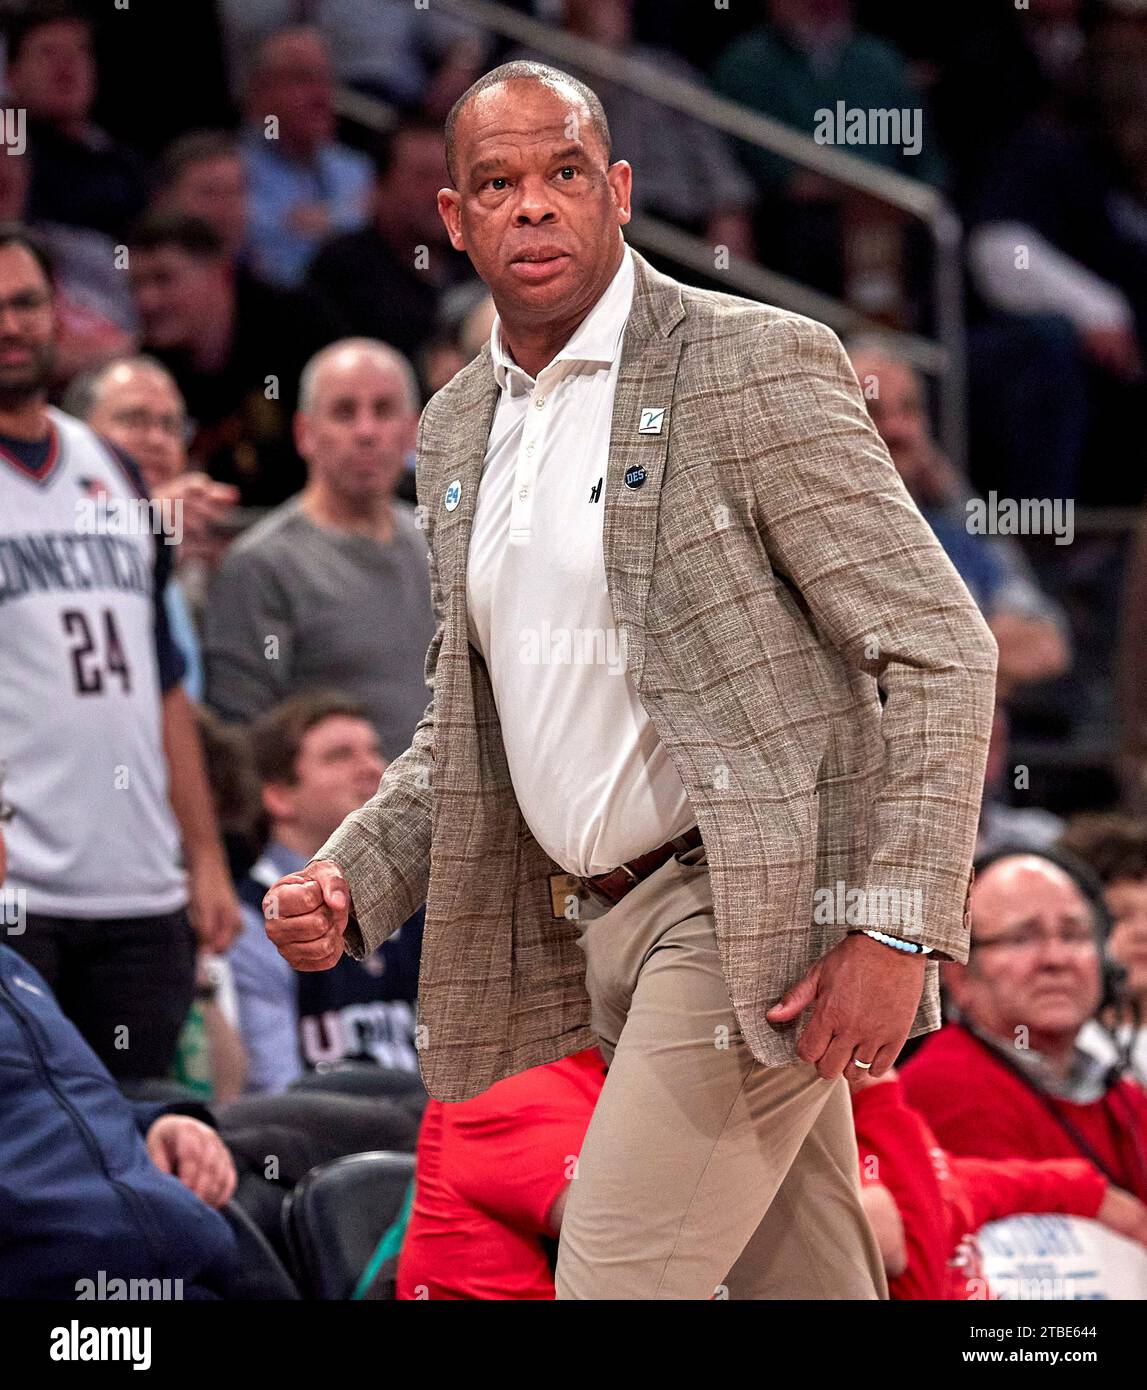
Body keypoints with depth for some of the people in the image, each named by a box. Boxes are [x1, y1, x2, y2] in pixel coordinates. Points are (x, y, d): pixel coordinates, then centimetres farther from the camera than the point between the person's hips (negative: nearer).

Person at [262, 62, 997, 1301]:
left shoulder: (755, 365, -10)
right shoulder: (458, 429, 13)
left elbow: (941, 648, -12)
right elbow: (465, 723, 22)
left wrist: (899, 928, -19)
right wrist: (349, 884, 4)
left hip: (751, 913, -7)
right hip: (598, 924, 7)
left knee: (615, 1280, -14)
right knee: (803, 1286, 12)